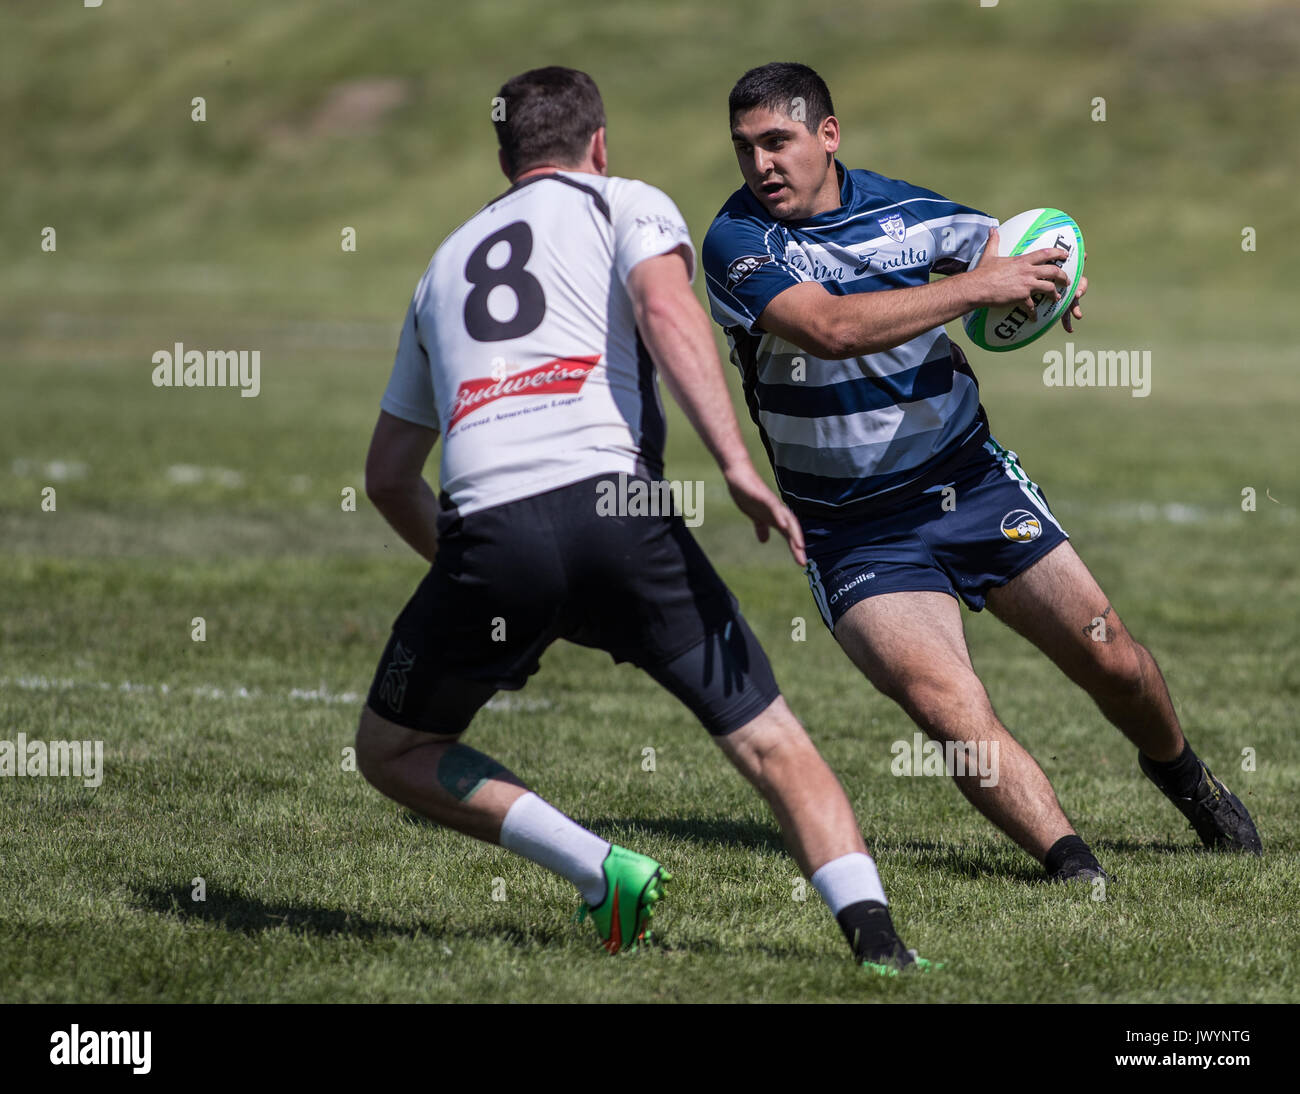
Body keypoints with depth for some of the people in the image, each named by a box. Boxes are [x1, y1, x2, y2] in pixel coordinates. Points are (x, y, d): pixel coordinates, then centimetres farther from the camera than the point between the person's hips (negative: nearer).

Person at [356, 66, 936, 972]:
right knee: (769, 741, 8)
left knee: (391, 752, 21)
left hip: (487, 537, 2)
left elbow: (388, 476, 34)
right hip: (613, 508, -2)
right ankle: (873, 935, -10)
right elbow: (666, 309, -6)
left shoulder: (445, 263, 31)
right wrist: (738, 464, -13)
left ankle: (601, 872, 4)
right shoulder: (626, 206, 18)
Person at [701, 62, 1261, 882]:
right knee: (947, 705, -25)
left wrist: (1060, 280, -10)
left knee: (1112, 661, 6)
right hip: (857, 531, -3)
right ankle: (1067, 860, -20)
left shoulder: (903, 211, -3)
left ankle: (1181, 772, 35)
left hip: (975, 481, 3)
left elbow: (1011, 248, 15)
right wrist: (978, 285, -32)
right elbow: (831, 327, -31)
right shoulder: (738, 243, -15)